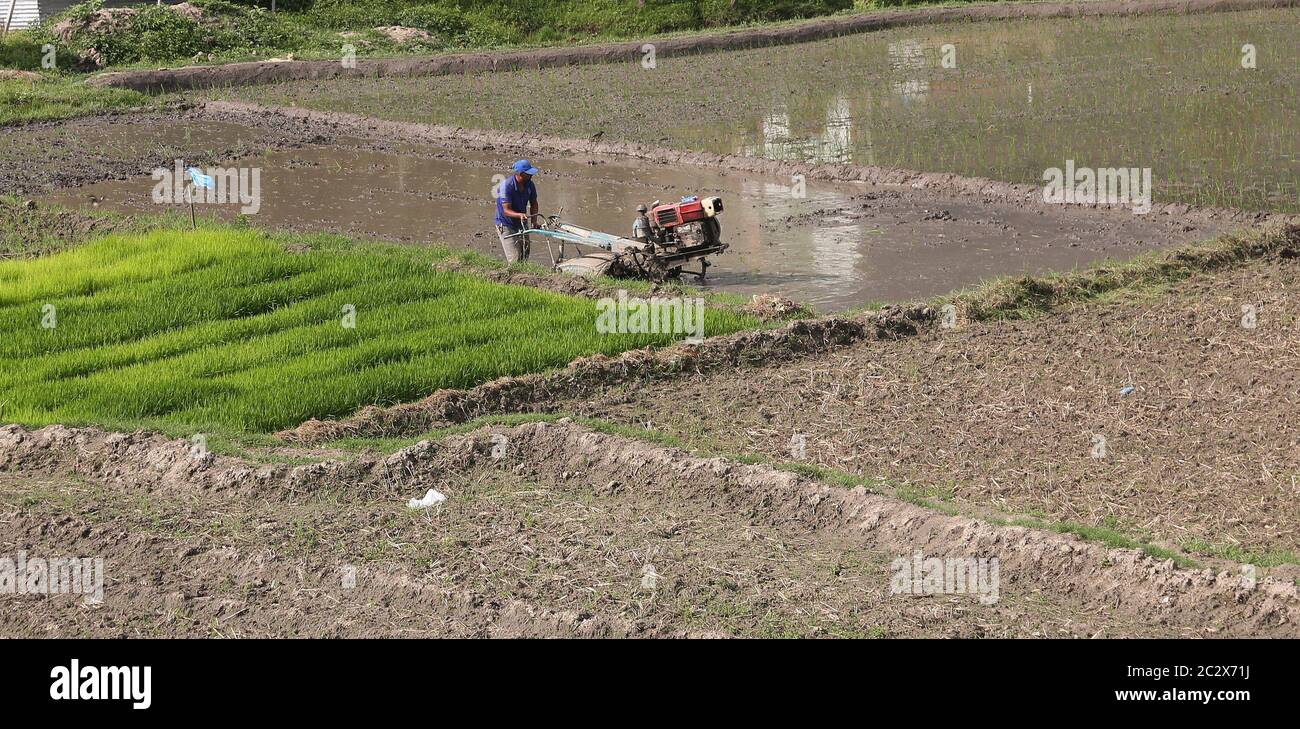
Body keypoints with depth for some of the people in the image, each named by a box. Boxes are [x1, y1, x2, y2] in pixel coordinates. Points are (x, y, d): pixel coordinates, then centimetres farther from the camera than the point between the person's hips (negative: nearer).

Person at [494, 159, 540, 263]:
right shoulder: (506, 185, -25)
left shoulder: (529, 185, -7)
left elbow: (533, 203, 10)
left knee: (524, 257, 10)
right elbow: (506, 211, -29)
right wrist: (520, 215, -47)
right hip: (506, 225, -7)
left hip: (521, 224, 7)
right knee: (515, 260, -15)